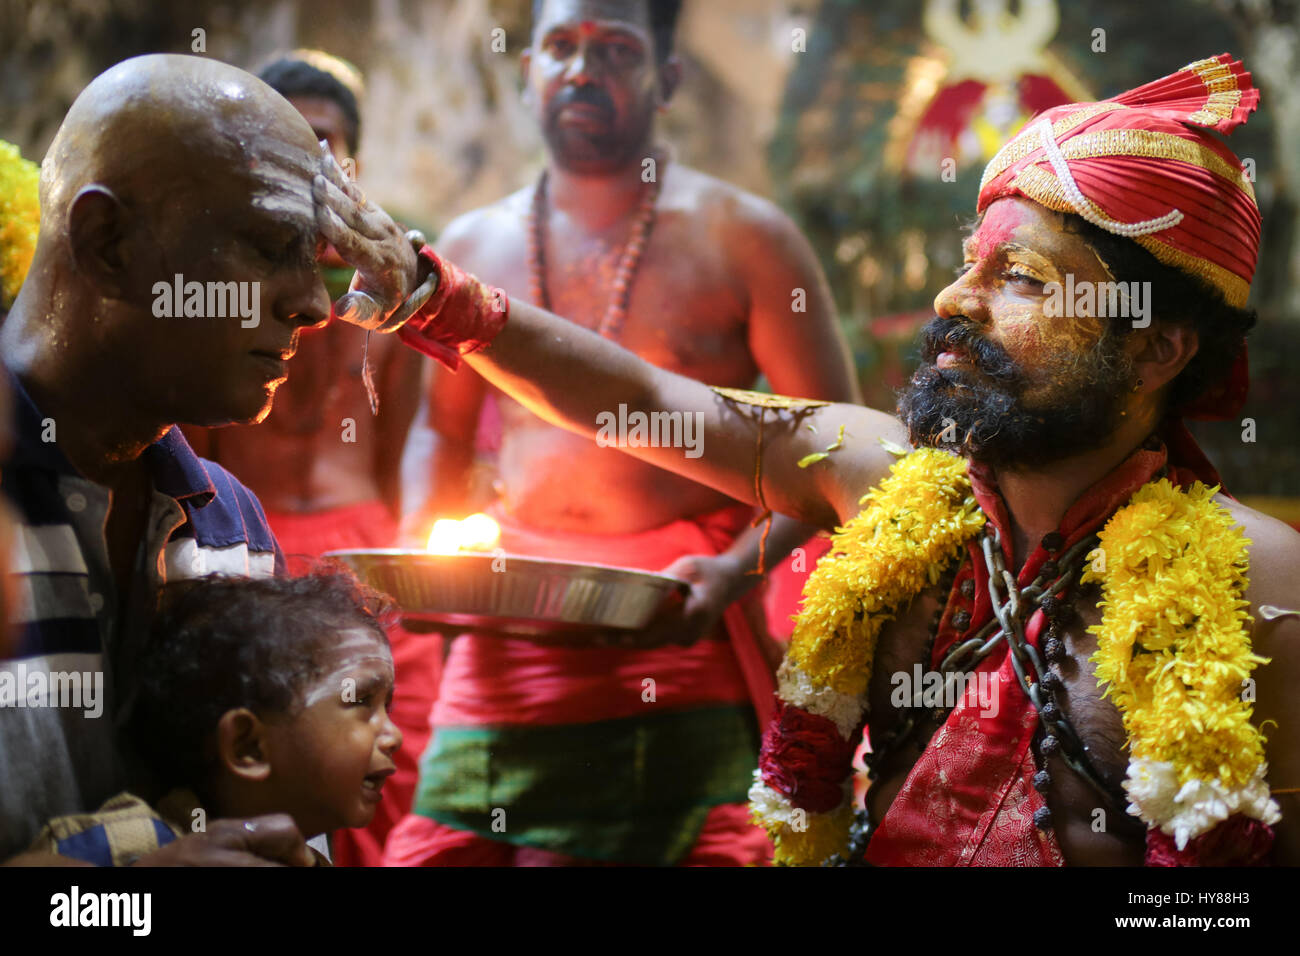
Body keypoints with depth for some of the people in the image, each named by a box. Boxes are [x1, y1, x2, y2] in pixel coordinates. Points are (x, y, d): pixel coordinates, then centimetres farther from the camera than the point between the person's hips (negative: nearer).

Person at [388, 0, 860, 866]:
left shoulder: (740, 236, 0)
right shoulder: (474, 247, 12)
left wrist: (736, 572, -14)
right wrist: (421, 550, 4)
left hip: (678, 637, -3)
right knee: (431, 850, -2)